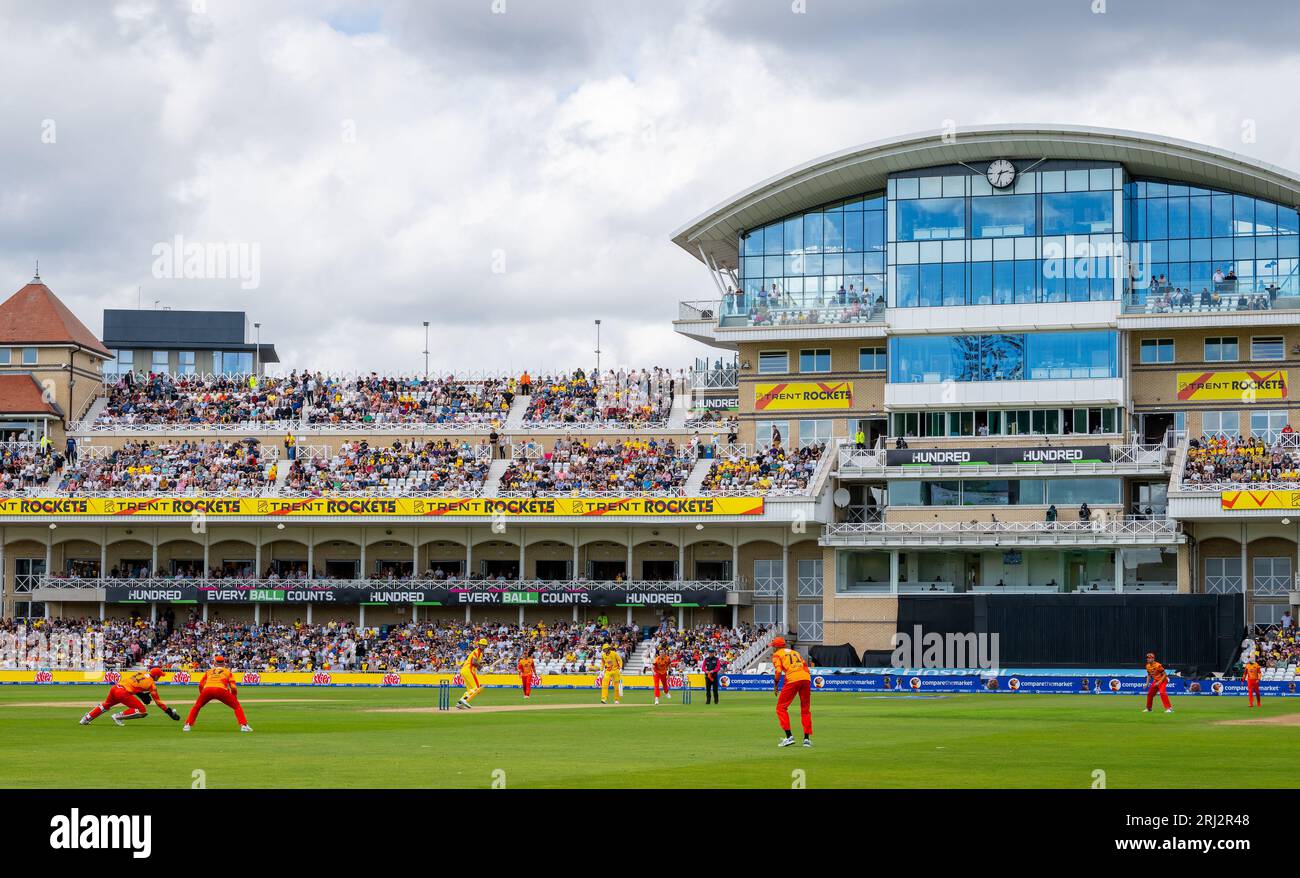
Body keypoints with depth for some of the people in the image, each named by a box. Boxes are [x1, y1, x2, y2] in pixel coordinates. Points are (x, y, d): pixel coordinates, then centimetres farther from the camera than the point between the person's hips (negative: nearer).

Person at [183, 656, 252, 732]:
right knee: (237, 706, 15)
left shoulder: (208, 671, 31)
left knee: (197, 706, 27)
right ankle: (243, 725, 0)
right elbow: (233, 687, 14)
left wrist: (202, 695, 36)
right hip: (221, 690, -2)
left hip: (207, 689, 2)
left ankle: (187, 725, 17)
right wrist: (234, 698, 27)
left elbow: (201, 685, 22)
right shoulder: (228, 672, 26)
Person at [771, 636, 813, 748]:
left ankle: (789, 736, -6)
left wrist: (775, 684, 9)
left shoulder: (777, 655, 13)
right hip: (806, 678, 6)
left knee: (781, 708, 4)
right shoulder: (795, 652, 30)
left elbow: (778, 671, -4)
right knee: (805, 709, 15)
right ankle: (807, 738, 11)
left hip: (792, 679, -6)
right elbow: (806, 667, 20)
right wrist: (808, 686, 19)